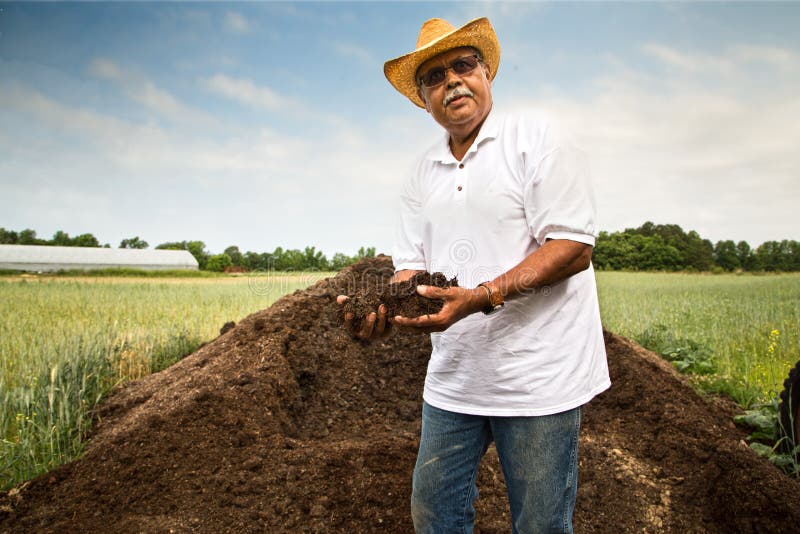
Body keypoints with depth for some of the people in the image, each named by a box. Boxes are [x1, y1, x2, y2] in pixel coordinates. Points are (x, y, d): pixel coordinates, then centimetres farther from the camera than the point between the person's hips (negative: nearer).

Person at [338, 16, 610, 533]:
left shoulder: (535, 136, -7)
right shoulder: (423, 171, 11)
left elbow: (573, 248, -15)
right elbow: (411, 265, 9)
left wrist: (481, 296, -27)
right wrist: (385, 308, -14)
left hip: (536, 375, -5)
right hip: (452, 377, 6)